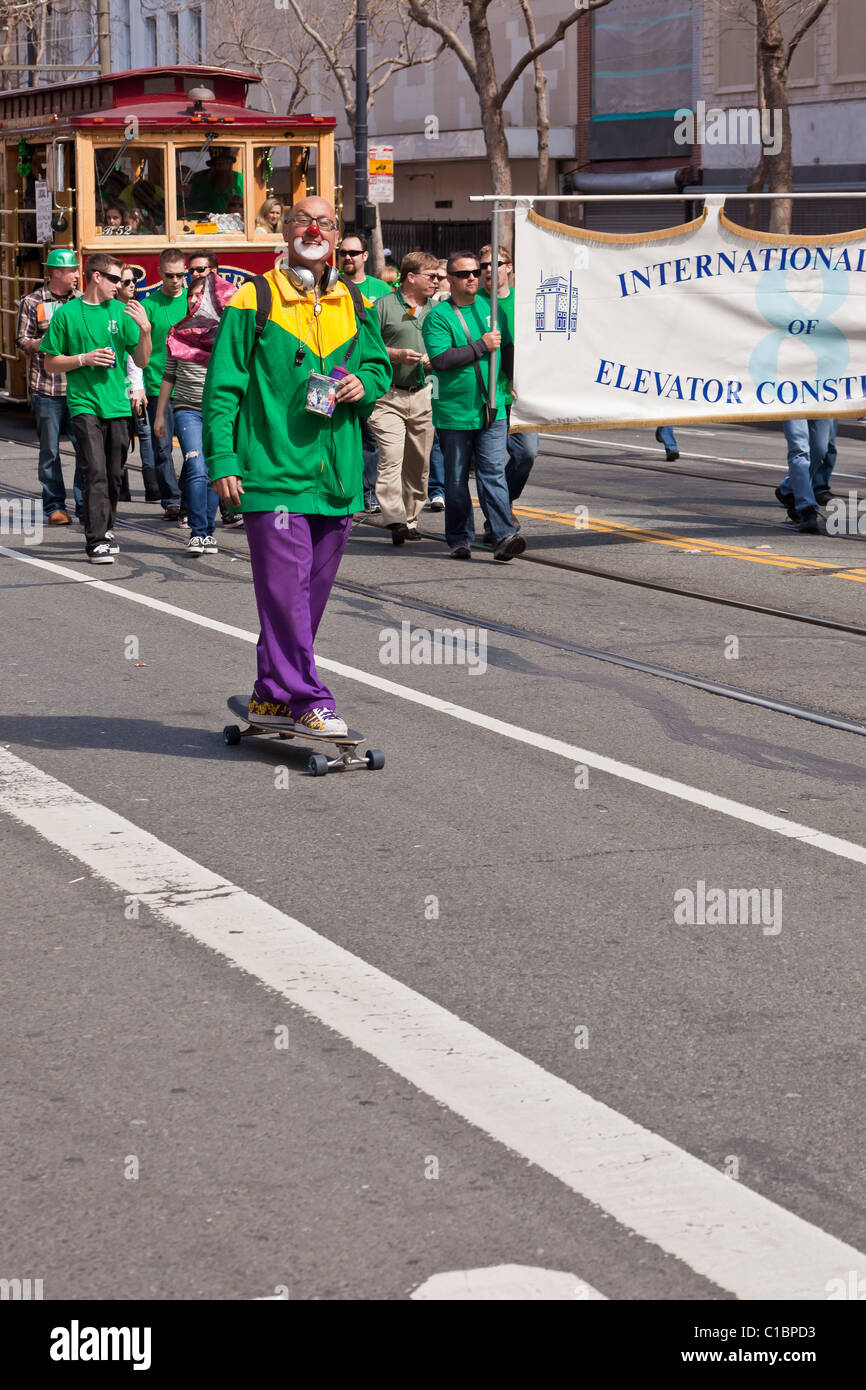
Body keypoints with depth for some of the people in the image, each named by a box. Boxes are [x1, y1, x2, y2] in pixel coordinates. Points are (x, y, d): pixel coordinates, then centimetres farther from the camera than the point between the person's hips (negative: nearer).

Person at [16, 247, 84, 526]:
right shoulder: (32, 302, 4)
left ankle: (84, 505, 4)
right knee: (50, 451, 2)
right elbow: (22, 341, 4)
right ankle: (54, 507, 11)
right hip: (46, 388, -2)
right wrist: (44, 343, -15)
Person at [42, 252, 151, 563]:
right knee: (95, 472, -14)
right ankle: (97, 541, -16)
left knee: (113, 475, 8)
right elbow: (51, 362, 5)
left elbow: (142, 361, 8)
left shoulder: (121, 312, 10)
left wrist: (145, 329, -8)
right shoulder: (67, 313, 1)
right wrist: (84, 359, -10)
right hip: (85, 404, -4)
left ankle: (105, 529, 26)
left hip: (117, 406, 4)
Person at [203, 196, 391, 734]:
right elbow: (223, 387, -3)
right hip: (272, 470, -5)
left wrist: (365, 383, -2)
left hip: (335, 475, 6)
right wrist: (222, 459, -10)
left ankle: (273, 693, 22)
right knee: (286, 588, -10)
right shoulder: (254, 301, -2)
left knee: (312, 588, 11)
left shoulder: (355, 306, 12)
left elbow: (380, 364, 22)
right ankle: (309, 700, -7)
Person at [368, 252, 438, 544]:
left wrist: (435, 361, 0)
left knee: (419, 461, 6)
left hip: (422, 395, 5)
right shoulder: (384, 305, -1)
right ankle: (395, 520, -20)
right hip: (388, 396, -5)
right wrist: (396, 354, -15)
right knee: (391, 457, -15)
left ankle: (411, 519, 17)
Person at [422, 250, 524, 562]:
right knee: (456, 479, 7)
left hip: (492, 409, 3)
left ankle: (504, 536, -15)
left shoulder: (492, 309, 12)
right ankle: (459, 539, 17)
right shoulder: (438, 316, -5)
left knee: (493, 472, -7)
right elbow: (440, 359, -17)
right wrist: (481, 346, -16)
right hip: (453, 411, -3)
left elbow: (508, 348, 24)